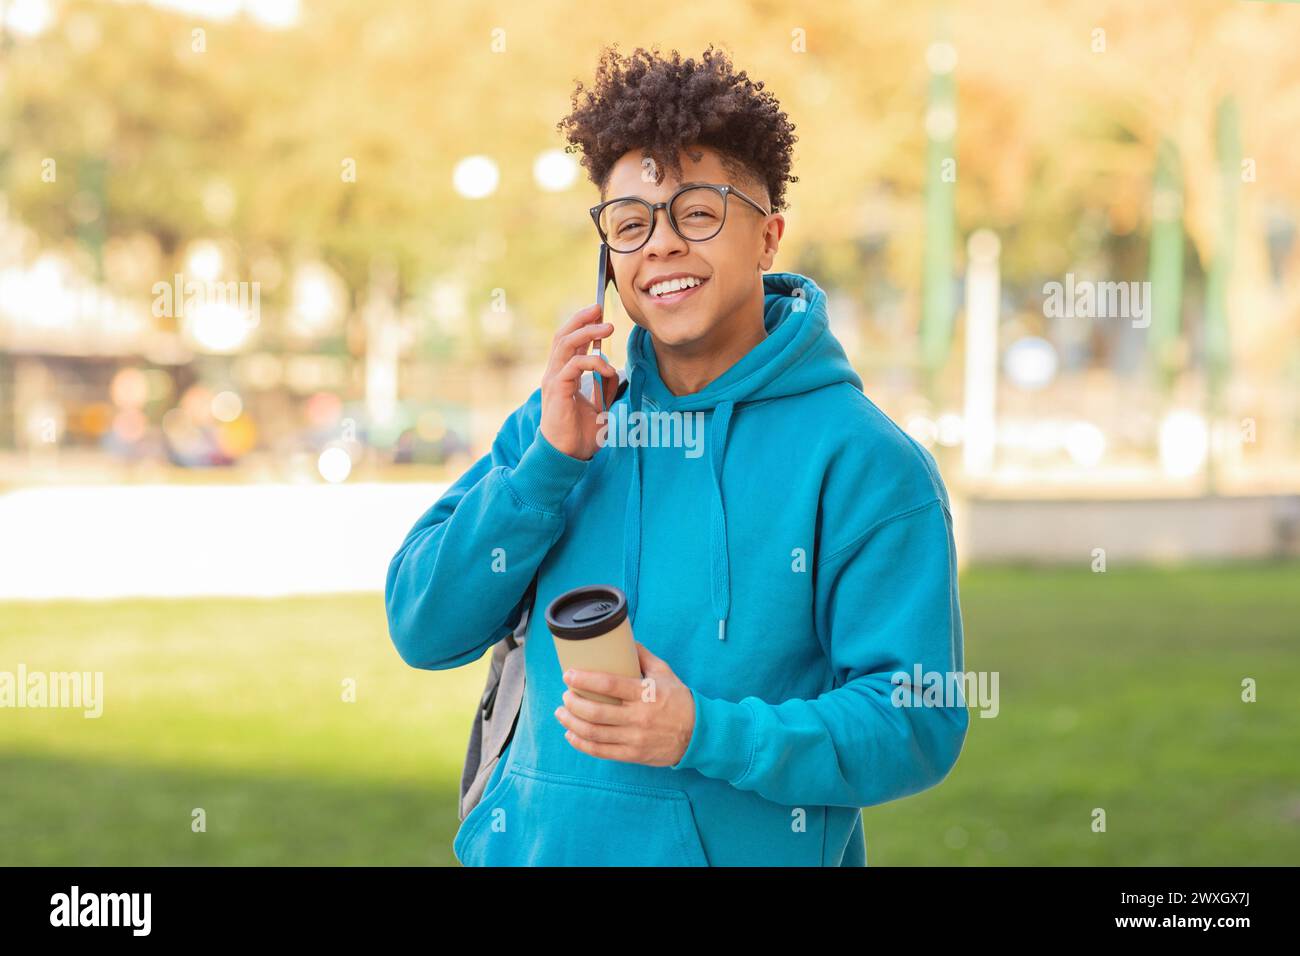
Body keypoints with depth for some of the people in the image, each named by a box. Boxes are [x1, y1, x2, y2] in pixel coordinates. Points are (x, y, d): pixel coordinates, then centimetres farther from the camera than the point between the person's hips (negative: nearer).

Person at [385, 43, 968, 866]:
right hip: (538, 840, 4)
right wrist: (550, 461, -12)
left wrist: (708, 735, -26)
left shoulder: (862, 461, -11)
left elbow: (919, 726, -14)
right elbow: (425, 631, -1)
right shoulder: (563, 421, 4)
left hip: (746, 846, -4)